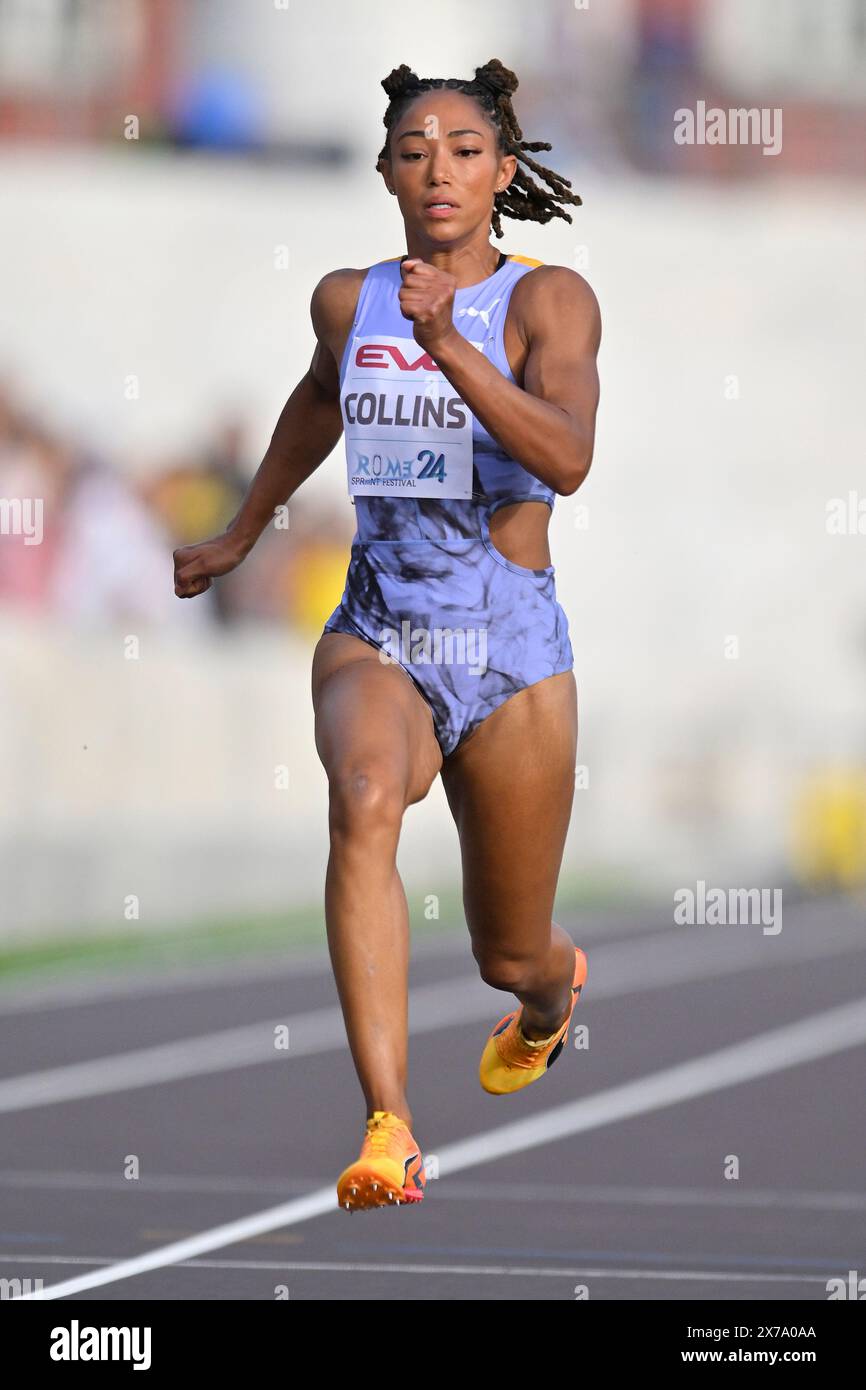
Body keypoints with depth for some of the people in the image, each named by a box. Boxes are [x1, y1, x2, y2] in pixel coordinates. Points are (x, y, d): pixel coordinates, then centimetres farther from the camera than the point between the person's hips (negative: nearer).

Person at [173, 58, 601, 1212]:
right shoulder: (348, 302, 5)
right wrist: (241, 534, 39)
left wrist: (449, 347, -34)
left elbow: (567, 459, -24)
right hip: (374, 635, 2)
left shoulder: (548, 301, -8)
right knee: (363, 803, -34)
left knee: (512, 958, 12)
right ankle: (389, 1132, -42)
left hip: (510, 652, -2)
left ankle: (551, 992, 54)